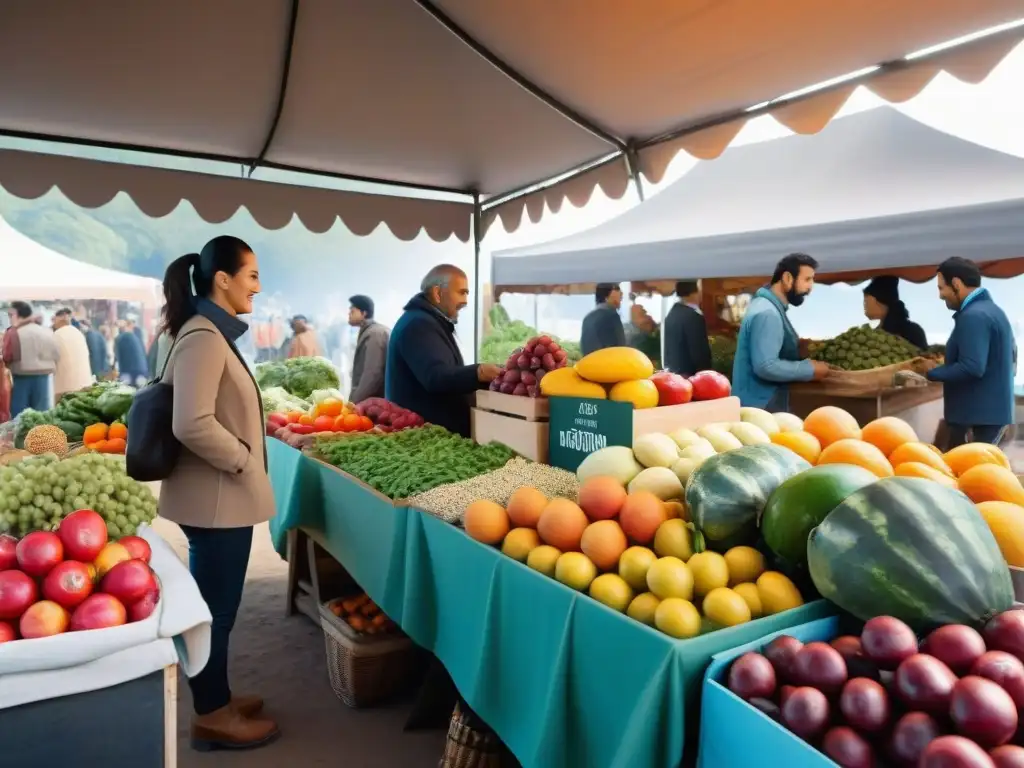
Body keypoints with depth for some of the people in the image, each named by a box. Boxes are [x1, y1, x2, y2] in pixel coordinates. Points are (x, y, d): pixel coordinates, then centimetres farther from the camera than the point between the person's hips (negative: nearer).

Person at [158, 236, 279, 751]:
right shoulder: (204, 338, -20)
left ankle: (216, 699, 35)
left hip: (222, 495, 10)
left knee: (215, 604, 19)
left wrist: (246, 453, 12)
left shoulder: (212, 334, 11)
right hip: (216, 497, -10)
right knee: (215, 606, 5)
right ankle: (212, 717, 21)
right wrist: (244, 460, -16)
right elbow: (192, 424, -28)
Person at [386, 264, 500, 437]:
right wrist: (478, 373, -46)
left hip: (439, 430, 11)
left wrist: (489, 373, 14)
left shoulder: (432, 322, 19)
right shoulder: (418, 324, -16)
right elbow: (436, 377, -32)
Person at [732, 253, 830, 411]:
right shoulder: (767, 313, -21)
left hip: (765, 405, 11)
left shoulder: (772, 308, 12)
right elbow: (766, 366, -29)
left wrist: (800, 347, 8)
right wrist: (810, 369, -18)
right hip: (760, 408, -10)